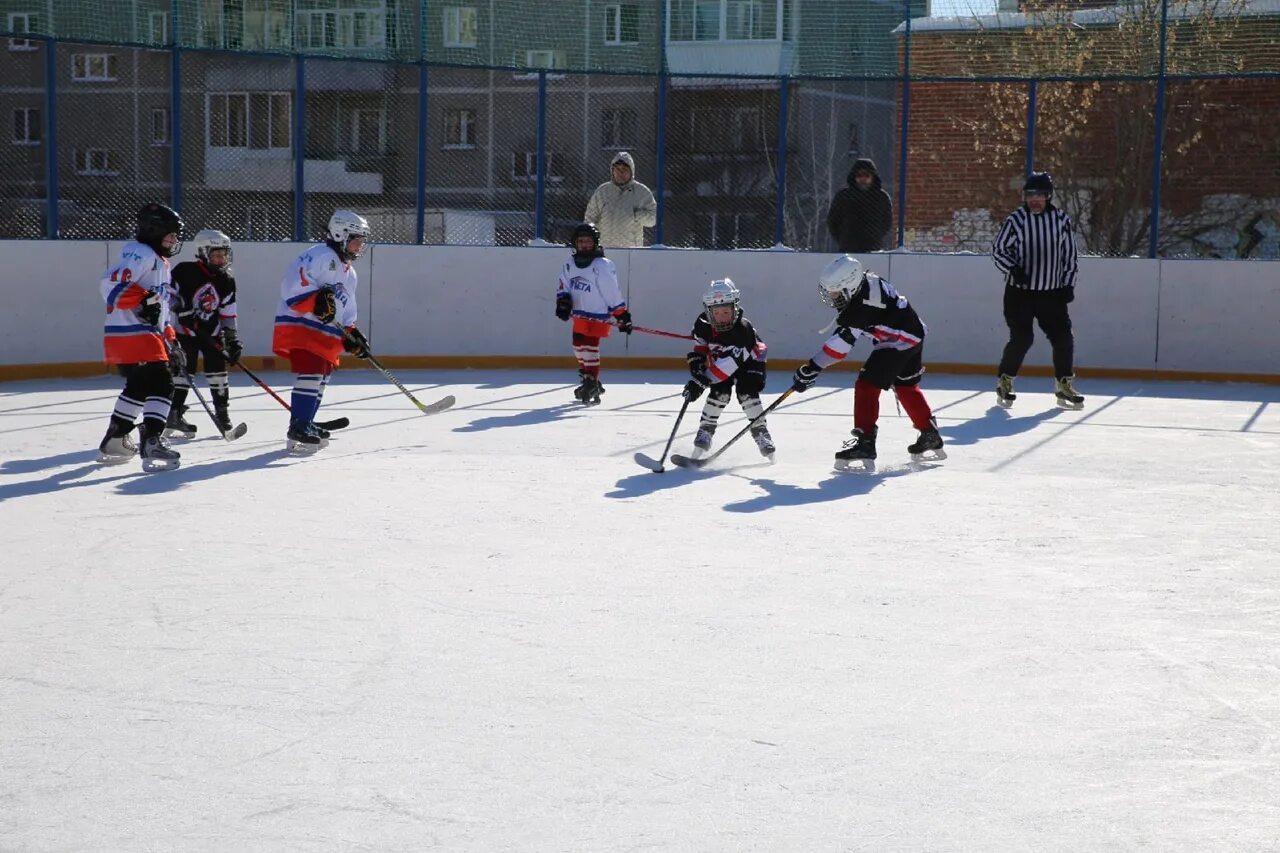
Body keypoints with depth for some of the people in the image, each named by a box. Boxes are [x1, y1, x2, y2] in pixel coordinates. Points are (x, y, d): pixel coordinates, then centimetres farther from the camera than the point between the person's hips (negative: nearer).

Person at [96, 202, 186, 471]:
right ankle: (151, 443, -23)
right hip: (131, 335, -11)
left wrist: (169, 340, 24)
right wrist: (142, 300, -30)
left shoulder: (160, 262, 24)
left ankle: (114, 442, 33)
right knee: (160, 383, -16)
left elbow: (160, 308, 28)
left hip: (145, 334, 11)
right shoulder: (140, 254, -10)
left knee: (139, 386, 22)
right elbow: (112, 283, -23)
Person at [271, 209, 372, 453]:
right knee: (310, 373, -18)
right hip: (299, 324, -10)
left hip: (326, 332, 10)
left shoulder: (349, 273, 21)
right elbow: (294, 285, -23)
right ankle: (297, 432, -21)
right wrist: (317, 299, -32)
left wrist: (352, 335, 14)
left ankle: (306, 424, 28)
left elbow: (347, 310, 25)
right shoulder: (321, 257, -12)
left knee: (321, 377, 16)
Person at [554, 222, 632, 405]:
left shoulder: (603, 266, -17)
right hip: (580, 313, 8)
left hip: (598, 315, -8)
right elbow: (564, 284, 11)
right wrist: (563, 301, -7)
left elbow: (613, 293, -15)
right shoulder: (571, 262, 1)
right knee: (578, 347, 14)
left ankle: (591, 388, -11)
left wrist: (622, 316, -13)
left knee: (589, 348, -15)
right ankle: (592, 383, 30)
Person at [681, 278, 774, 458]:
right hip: (718, 359, 4)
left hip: (749, 361, -4)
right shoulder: (703, 324, -21)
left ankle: (760, 431, -12)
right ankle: (706, 429, -7)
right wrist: (696, 363, -16)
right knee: (720, 392, -18)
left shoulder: (743, 329, -38)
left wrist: (700, 382, -47)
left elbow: (728, 362, -44)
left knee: (746, 392, -23)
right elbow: (700, 344, 2)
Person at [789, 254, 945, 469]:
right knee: (906, 387, 24)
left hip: (900, 341, -11)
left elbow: (840, 342, -30)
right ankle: (931, 438, 36)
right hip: (914, 332, 11)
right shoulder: (867, 281, -3)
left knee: (867, 385, -13)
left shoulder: (861, 307, -30)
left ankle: (864, 441, -15)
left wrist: (812, 369, -29)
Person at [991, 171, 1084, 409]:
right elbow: (998, 249, -1)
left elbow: (1069, 255, 7)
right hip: (1019, 292, -3)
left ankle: (1064, 387, 13)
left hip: (1051, 293, 3)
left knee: (1063, 337, -1)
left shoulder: (1062, 220, 1)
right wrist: (1013, 269, -16)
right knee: (1021, 338, -10)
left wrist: (1068, 285, 2)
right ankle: (1004, 383, 7)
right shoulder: (1016, 220, -7)